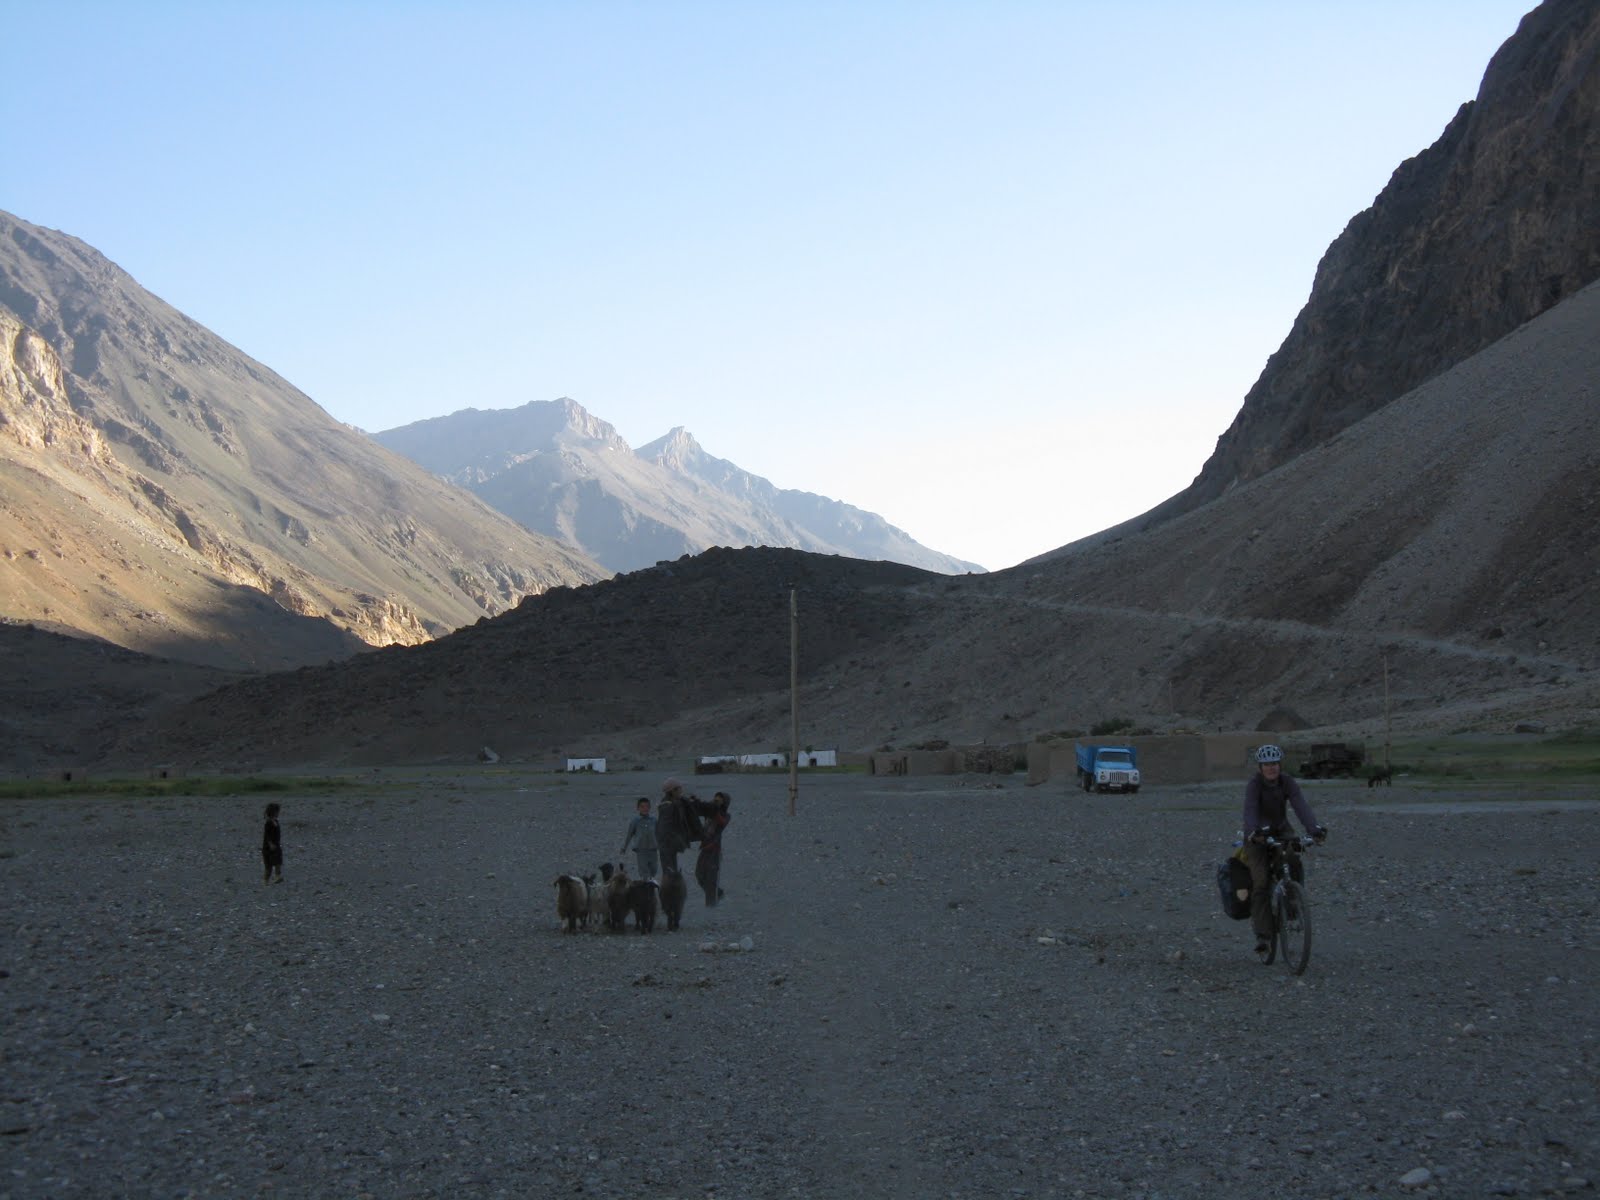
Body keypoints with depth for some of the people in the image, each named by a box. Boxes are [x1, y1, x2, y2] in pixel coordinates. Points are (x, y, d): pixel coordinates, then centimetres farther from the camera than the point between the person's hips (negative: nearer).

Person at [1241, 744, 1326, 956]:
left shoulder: (1288, 782, -14)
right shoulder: (1254, 784, -21)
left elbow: (1301, 807, -27)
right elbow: (1249, 810, -35)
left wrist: (1315, 828, -43)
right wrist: (1253, 831, -55)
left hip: (1281, 831, 2)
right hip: (1258, 836, -2)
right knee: (1261, 882, -16)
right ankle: (1263, 936, -15)